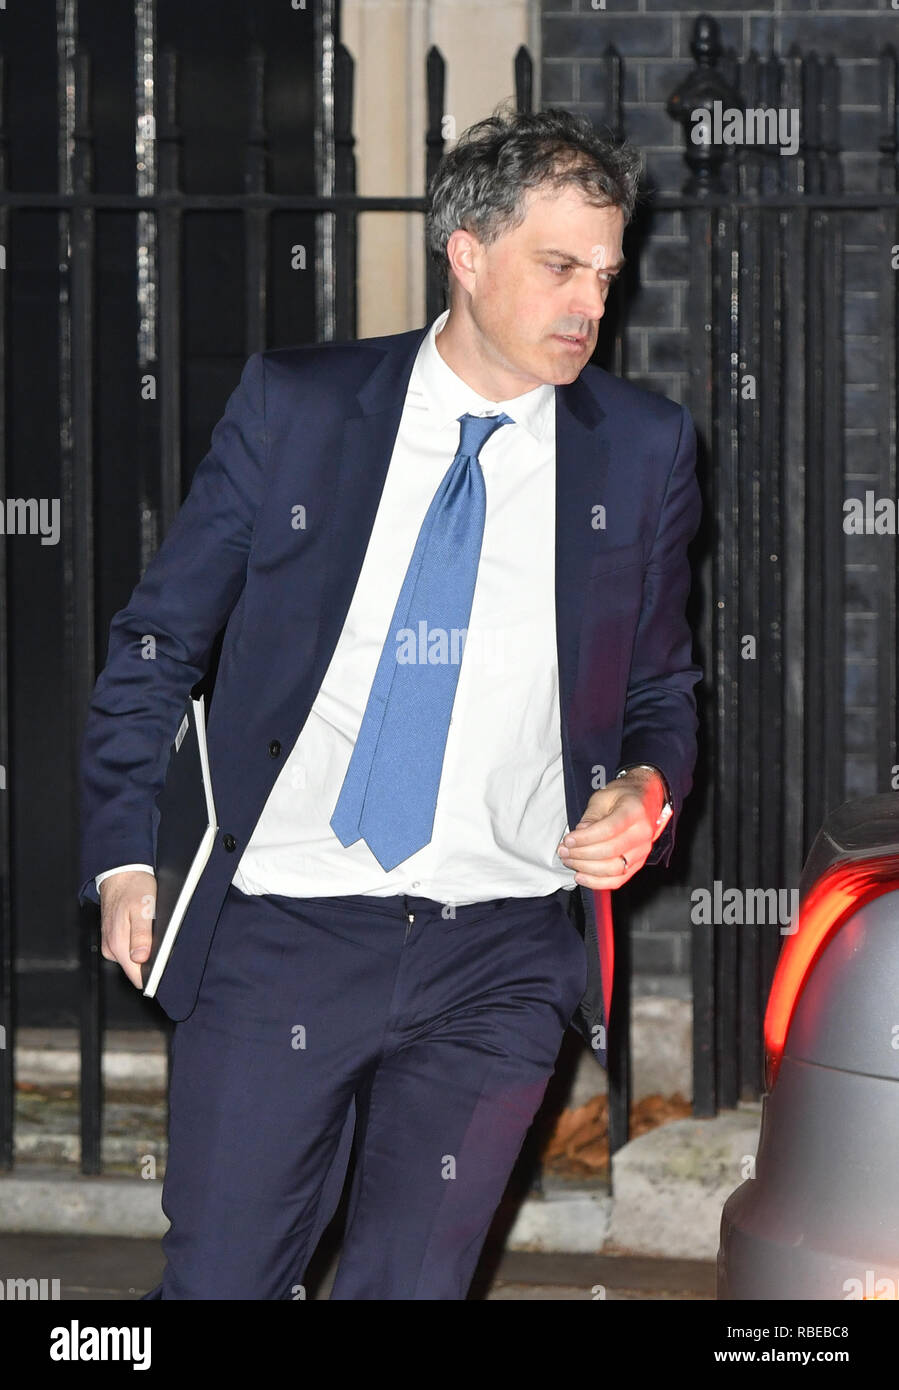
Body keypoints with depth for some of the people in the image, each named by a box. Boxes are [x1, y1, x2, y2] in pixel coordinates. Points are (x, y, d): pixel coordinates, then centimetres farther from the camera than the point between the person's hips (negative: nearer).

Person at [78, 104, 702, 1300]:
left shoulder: (643, 450, 6)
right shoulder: (296, 407, 2)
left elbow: (661, 688, 17)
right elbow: (159, 640, 9)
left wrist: (649, 790, -5)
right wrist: (126, 847, 1)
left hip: (503, 948, 1)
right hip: (283, 928, -1)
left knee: (416, 1284, 1)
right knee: (218, 1279, 0)